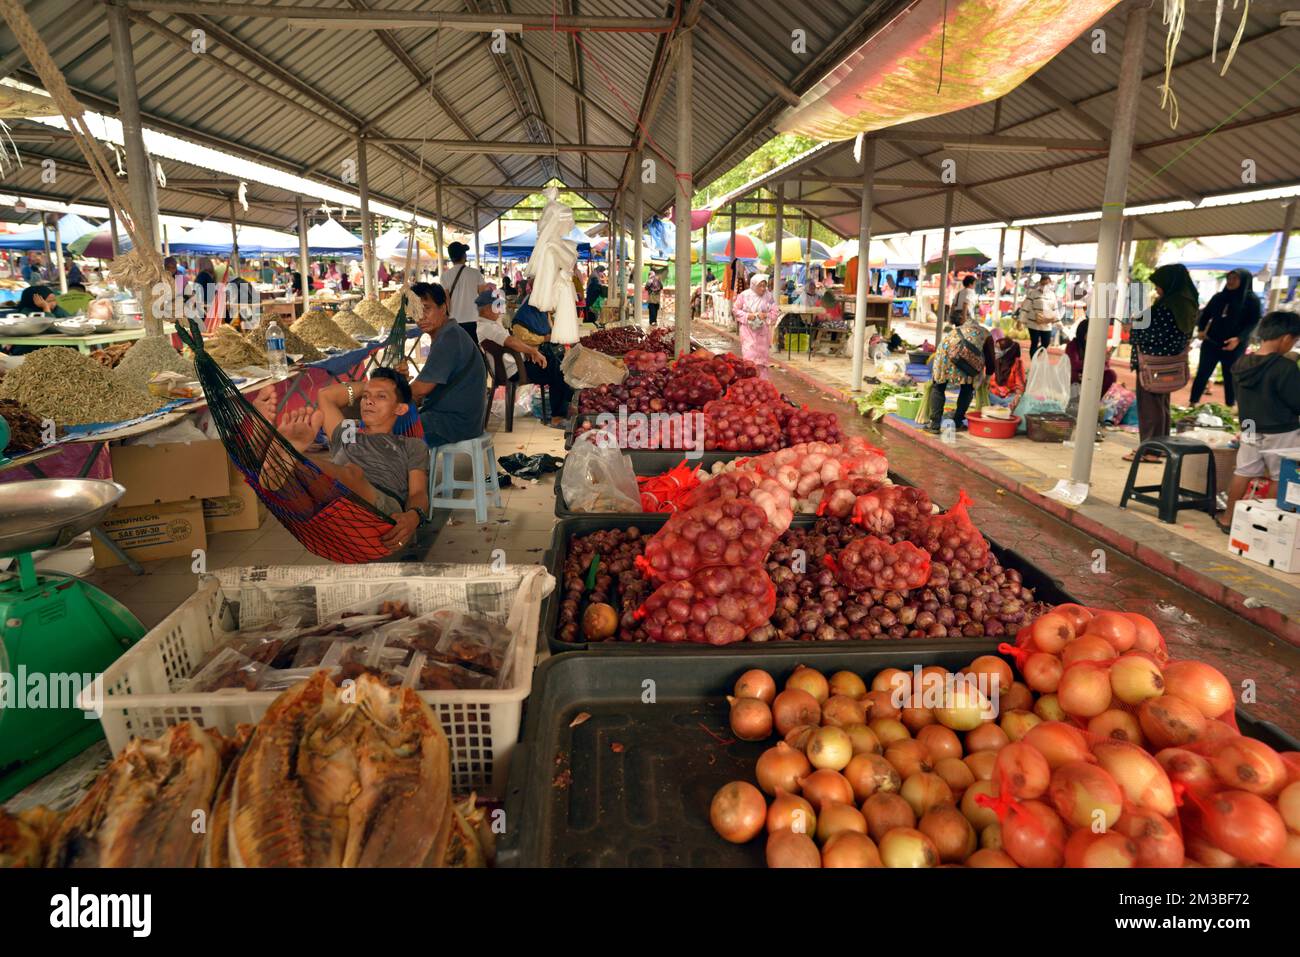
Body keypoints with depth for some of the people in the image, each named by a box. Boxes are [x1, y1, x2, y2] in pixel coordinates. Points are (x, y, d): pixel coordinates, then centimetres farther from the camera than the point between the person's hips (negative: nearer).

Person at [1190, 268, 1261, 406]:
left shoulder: (1252, 300, -4)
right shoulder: (1218, 297, 7)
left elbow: (1253, 323, -8)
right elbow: (1205, 314, 15)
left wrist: (1239, 338, -22)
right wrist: (1201, 329, -3)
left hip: (1234, 346, -3)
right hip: (1211, 342, 3)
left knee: (1231, 377, 5)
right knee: (1202, 374, 2)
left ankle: (1230, 407, 17)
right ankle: (1193, 403, 10)